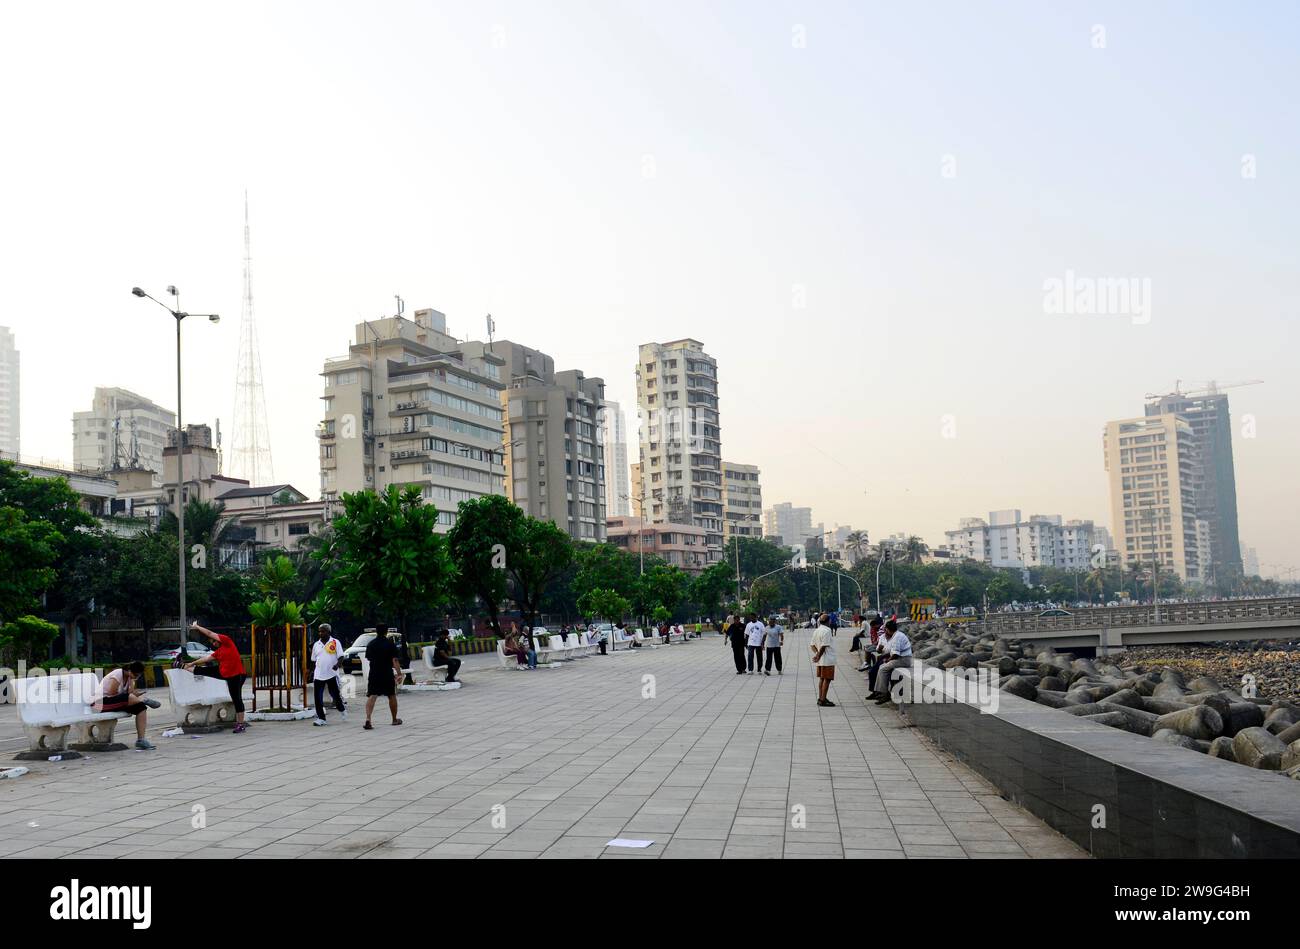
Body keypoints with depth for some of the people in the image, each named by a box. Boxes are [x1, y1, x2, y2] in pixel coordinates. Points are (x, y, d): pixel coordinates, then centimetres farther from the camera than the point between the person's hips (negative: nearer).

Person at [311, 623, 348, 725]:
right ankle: (321, 718, 6)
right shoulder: (316, 645, 13)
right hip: (318, 675, 4)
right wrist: (312, 672, 16)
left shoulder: (335, 643, 0)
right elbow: (314, 660, 20)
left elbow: (340, 656, -6)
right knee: (318, 698, -1)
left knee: (335, 694, 3)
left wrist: (337, 665, -24)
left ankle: (342, 710, 31)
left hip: (332, 674, -4)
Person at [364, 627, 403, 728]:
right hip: (388, 674, -2)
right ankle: (395, 719, 27)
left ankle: (368, 719, -25)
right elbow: (395, 660, -12)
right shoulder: (391, 644, -6)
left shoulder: (371, 644, 6)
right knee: (392, 696, 15)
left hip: (374, 673, 2)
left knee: (371, 696, -6)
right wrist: (399, 674, -12)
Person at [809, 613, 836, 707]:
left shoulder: (816, 631, 11)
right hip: (827, 660, -9)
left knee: (822, 678, 14)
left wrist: (817, 653, 0)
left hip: (820, 660, 9)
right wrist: (818, 656, -14)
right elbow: (824, 646, -21)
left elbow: (812, 645, 11)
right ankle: (823, 700, -4)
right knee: (827, 679, -4)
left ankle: (820, 698, 18)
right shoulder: (827, 630, -16)